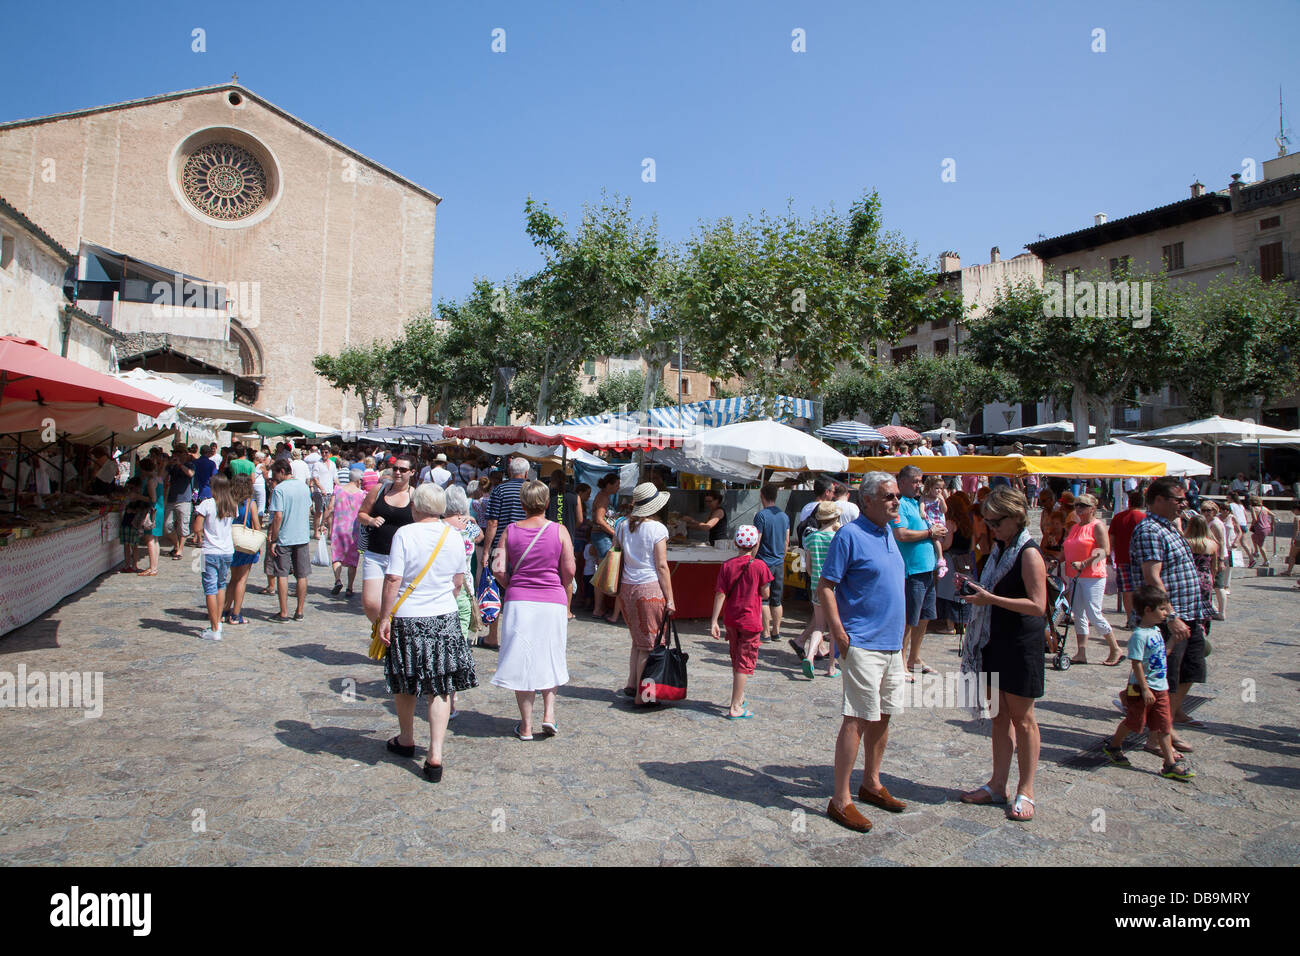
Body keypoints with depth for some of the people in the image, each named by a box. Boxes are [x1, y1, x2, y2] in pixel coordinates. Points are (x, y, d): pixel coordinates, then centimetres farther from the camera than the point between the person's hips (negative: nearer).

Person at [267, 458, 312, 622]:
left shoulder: (279, 489, -13)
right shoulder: (304, 486, 5)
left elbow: (278, 516, -17)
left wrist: (272, 539, -10)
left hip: (284, 538, -5)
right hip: (303, 537, 5)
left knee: (282, 575, 4)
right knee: (302, 575, 9)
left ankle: (284, 613, 6)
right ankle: (299, 612, 15)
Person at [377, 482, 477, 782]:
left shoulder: (404, 534, -11)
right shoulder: (454, 537, 1)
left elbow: (393, 580, -14)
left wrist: (384, 618, -7)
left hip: (407, 619, -2)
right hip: (445, 619, 3)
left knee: (405, 683, 16)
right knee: (440, 689, 5)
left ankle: (406, 740, 35)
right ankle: (435, 756, 1)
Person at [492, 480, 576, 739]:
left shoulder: (510, 531, 0)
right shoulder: (559, 531, -2)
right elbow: (569, 570, -4)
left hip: (518, 601, 0)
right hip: (553, 601, 0)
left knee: (521, 661, 8)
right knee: (550, 659, 17)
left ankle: (526, 725, 12)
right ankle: (548, 714, 6)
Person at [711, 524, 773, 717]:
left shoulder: (727, 566, -2)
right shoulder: (759, 566, -11)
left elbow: (720, 594, -5)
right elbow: (765, 594, -5)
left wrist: (714, 621, -4)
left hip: (731, 621, 4)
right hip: (751, 621, -4)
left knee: (736, 661, 19)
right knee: (745, 663, 0)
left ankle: (739, 699, 35)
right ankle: (735, 708, -3)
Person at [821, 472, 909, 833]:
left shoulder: (888, 532, 13)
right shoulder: (850, 535, -13)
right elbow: (825, 586, -14)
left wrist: (899, 628, 18)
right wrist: (839, 633, -19)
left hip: (892, 643, 8)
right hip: (863, 644, -8)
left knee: (882, 716, 16)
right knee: (857, 719, -7)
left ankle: (871, 784, 31)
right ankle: (840, 801, 0)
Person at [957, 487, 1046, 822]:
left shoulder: (1029, 554, -15)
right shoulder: (1000, 549, 11)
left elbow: (1037, 605, -22)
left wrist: (989, 598, -25)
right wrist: (974, 590, 4)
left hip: (1022, 644, -8)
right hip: (995, 640, 8)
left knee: (1022, 718, 2)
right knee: (999, 715, 13)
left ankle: (1026, 791, 13)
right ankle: (998, 785, 22)